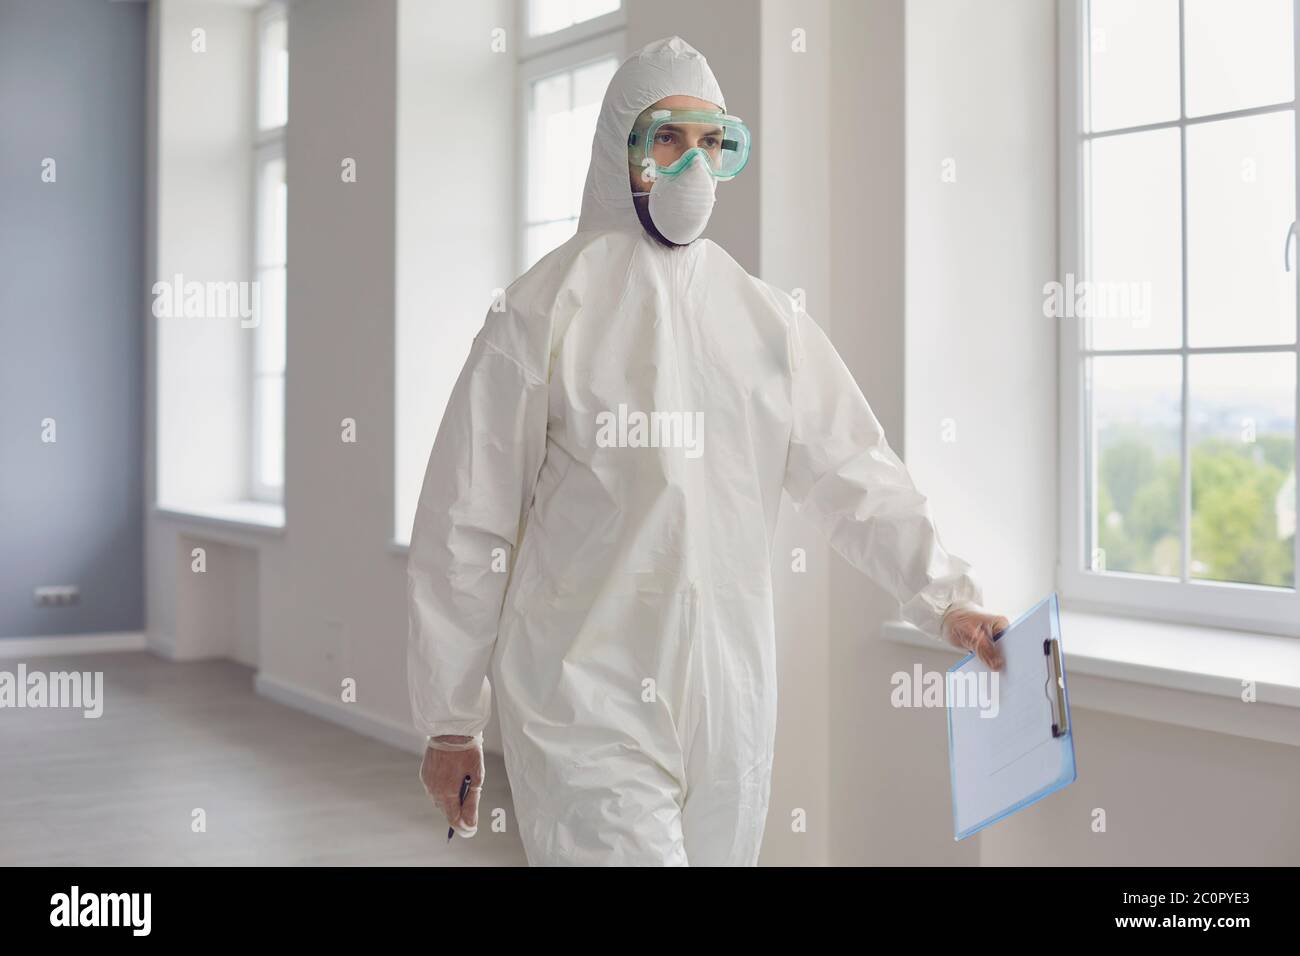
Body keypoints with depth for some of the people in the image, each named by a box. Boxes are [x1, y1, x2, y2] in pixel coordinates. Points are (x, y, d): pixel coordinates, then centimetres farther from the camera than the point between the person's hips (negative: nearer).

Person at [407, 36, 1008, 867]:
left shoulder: (765, 319, 9)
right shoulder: (548, 310, -5)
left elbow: (854, 471, 4)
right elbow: (467, 527, -4)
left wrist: (946, 598, -11)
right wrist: (451, 722, -2)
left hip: (729, 702, 5)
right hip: (590, 708, -4)